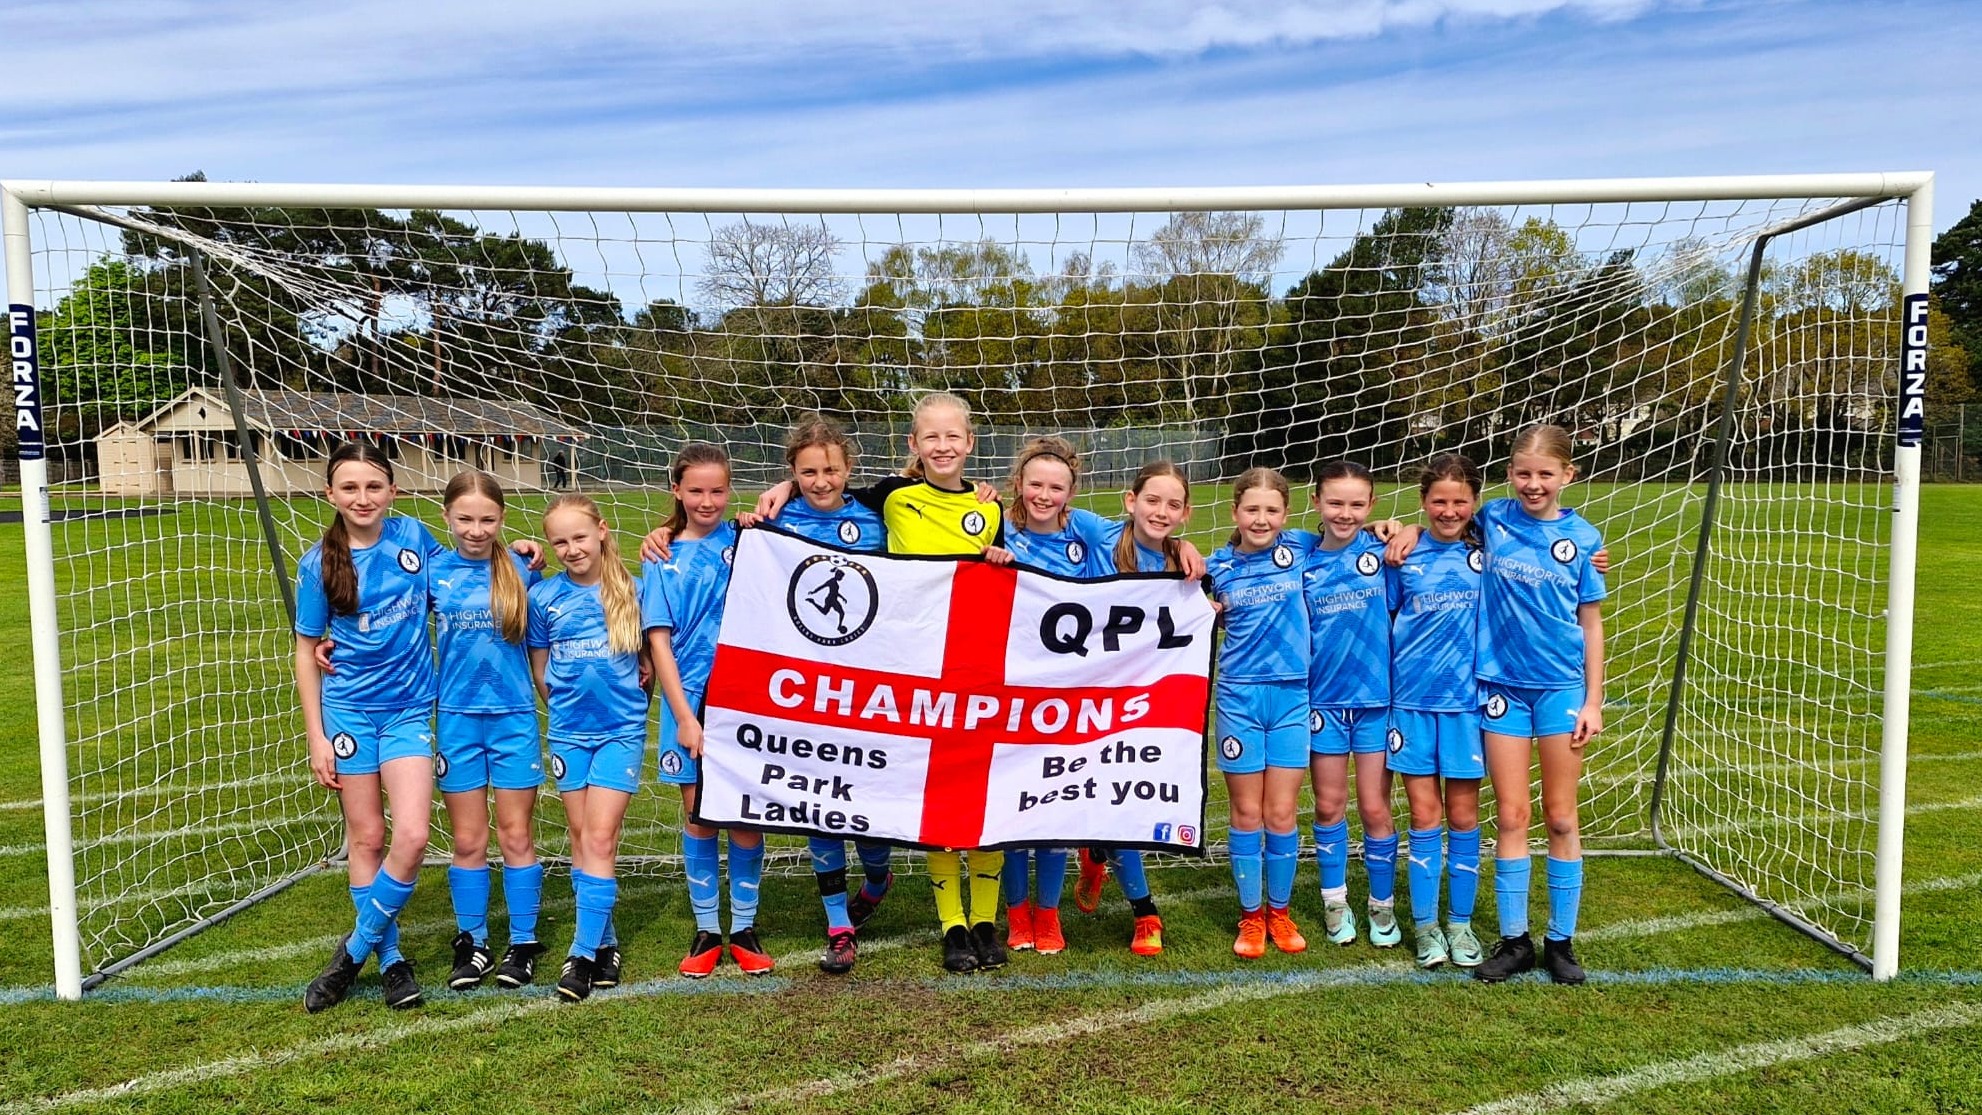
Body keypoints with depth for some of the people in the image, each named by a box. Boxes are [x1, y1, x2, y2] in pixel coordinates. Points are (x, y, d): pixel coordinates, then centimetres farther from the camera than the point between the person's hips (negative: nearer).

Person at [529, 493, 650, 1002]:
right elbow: (540, 670, 10)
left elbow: (650, 654, 7)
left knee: (600, 838, -7)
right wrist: (566, 706, 9)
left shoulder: (630, 590, -5)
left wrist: (634, 687, -3)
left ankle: (584, 952, -3)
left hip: (621, 730, -3)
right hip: (568, 732, 3)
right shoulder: (544, 597, -1)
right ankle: (603, 939, 23)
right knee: (581, 837, 10)